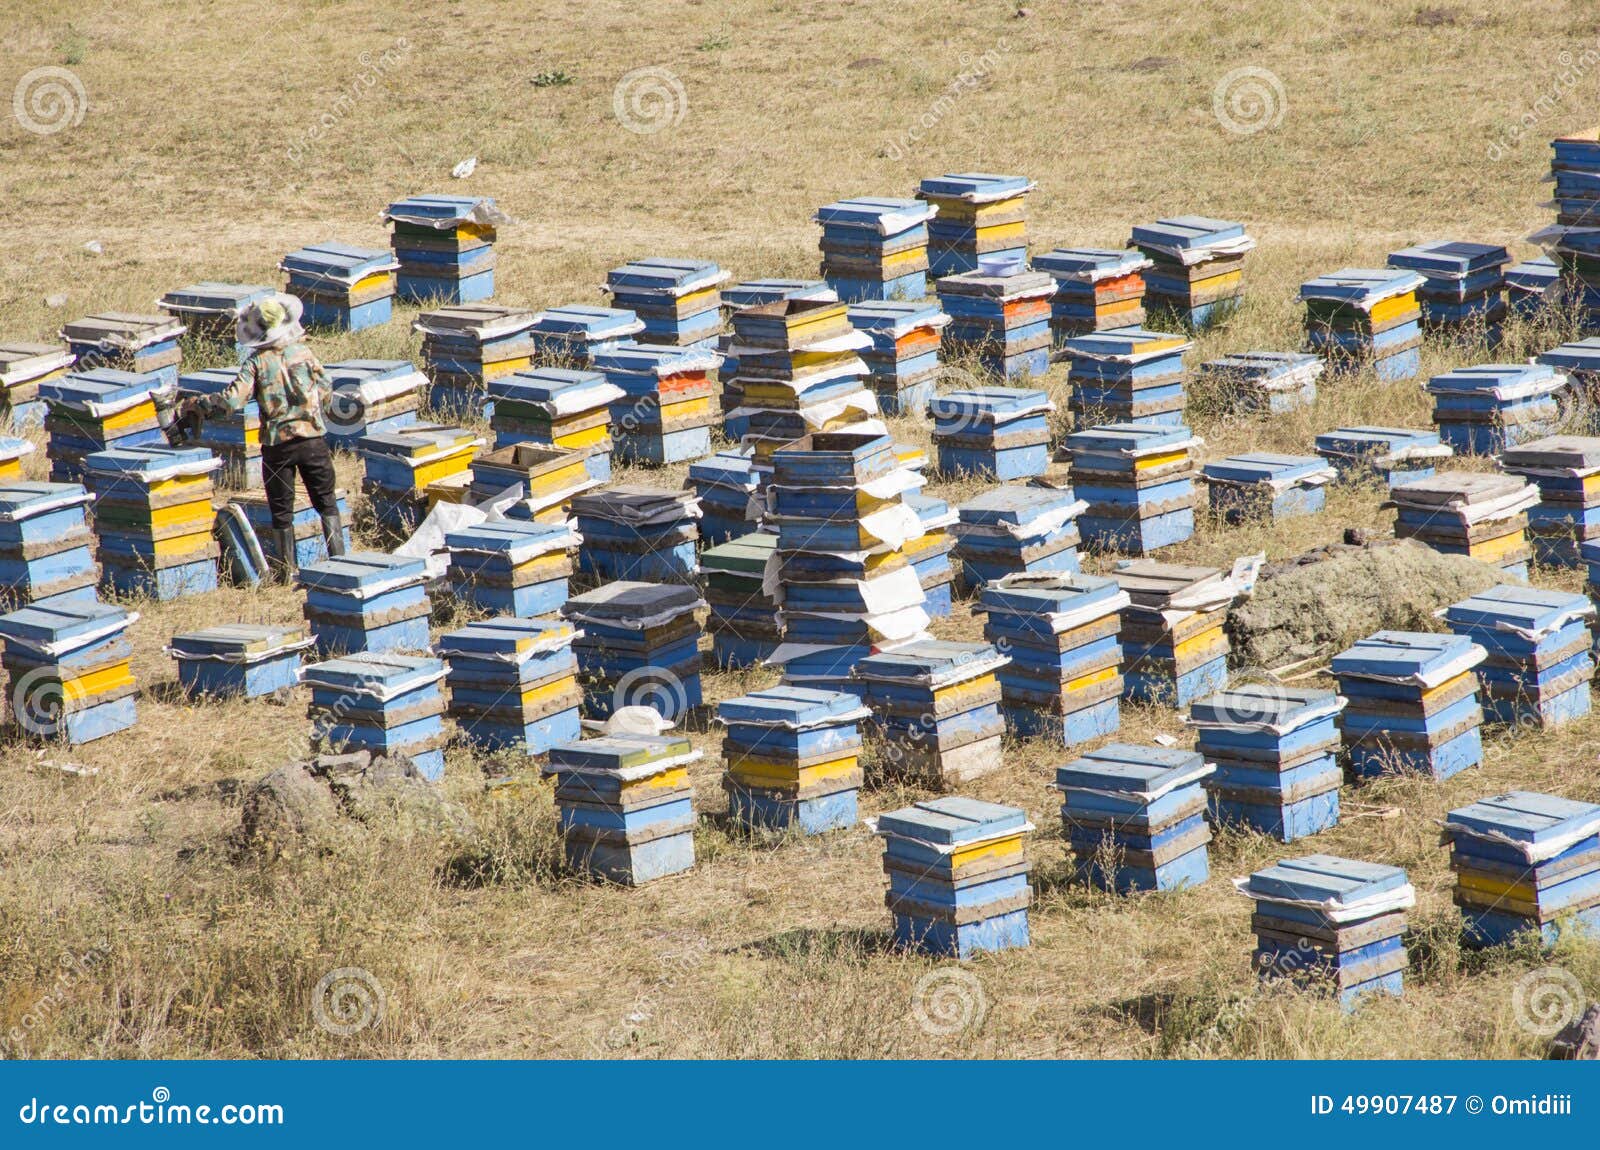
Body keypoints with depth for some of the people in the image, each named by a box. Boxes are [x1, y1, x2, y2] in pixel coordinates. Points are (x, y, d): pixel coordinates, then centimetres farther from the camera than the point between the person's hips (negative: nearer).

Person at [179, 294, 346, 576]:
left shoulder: (257, 362, -8)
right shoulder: (303, 353, -2)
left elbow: (232, 401, -16)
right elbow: (324, 392, 1)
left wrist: (191, 407, -6)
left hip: (277, 444, -1)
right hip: (313, 437, 1)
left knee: (281, 511, 11)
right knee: (327, 503, 14)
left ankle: (287, 572, 13)